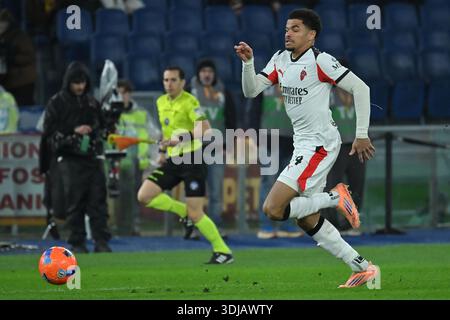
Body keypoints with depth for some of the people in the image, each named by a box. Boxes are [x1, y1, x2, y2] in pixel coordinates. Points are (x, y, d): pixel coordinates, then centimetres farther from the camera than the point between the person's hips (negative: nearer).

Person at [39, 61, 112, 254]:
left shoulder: (91, 102, 13)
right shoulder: (57, 103, -1)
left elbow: (103, 127, 25)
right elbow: (49, 133, -4)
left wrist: (97, 133, 3)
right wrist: (74, 132, -14)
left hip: (92, 158, 4)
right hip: (68, 160, -4)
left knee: (98, 201, -3)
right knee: (74, 204, -4)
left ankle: (101, 242, -2)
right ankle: (77, 243, 3)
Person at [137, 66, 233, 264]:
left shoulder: (189, 102, -13)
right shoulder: (161, 102, 10)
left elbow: (205, 128, -28)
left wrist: (181, 139, -38)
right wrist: (163, 150, 21)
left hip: (192, 159, -7)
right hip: (173, 160, 7)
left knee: (195, 215, -10)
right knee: (144, 196, -7)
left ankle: (223, 251, 4)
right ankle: (184, 211, 10)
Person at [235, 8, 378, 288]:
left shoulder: (319, 60, -13)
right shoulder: (280, 60, 10)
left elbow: (360, 88, -13)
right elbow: (251, 91, 7)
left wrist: (362, 135, -14)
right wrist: (248, 62, -10)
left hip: (320, 144, -9)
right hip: (303, 145, 9)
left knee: (273, 209, -17)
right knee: (307, 220, 11)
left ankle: (336, 197, -3)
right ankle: (363, 268, 15)